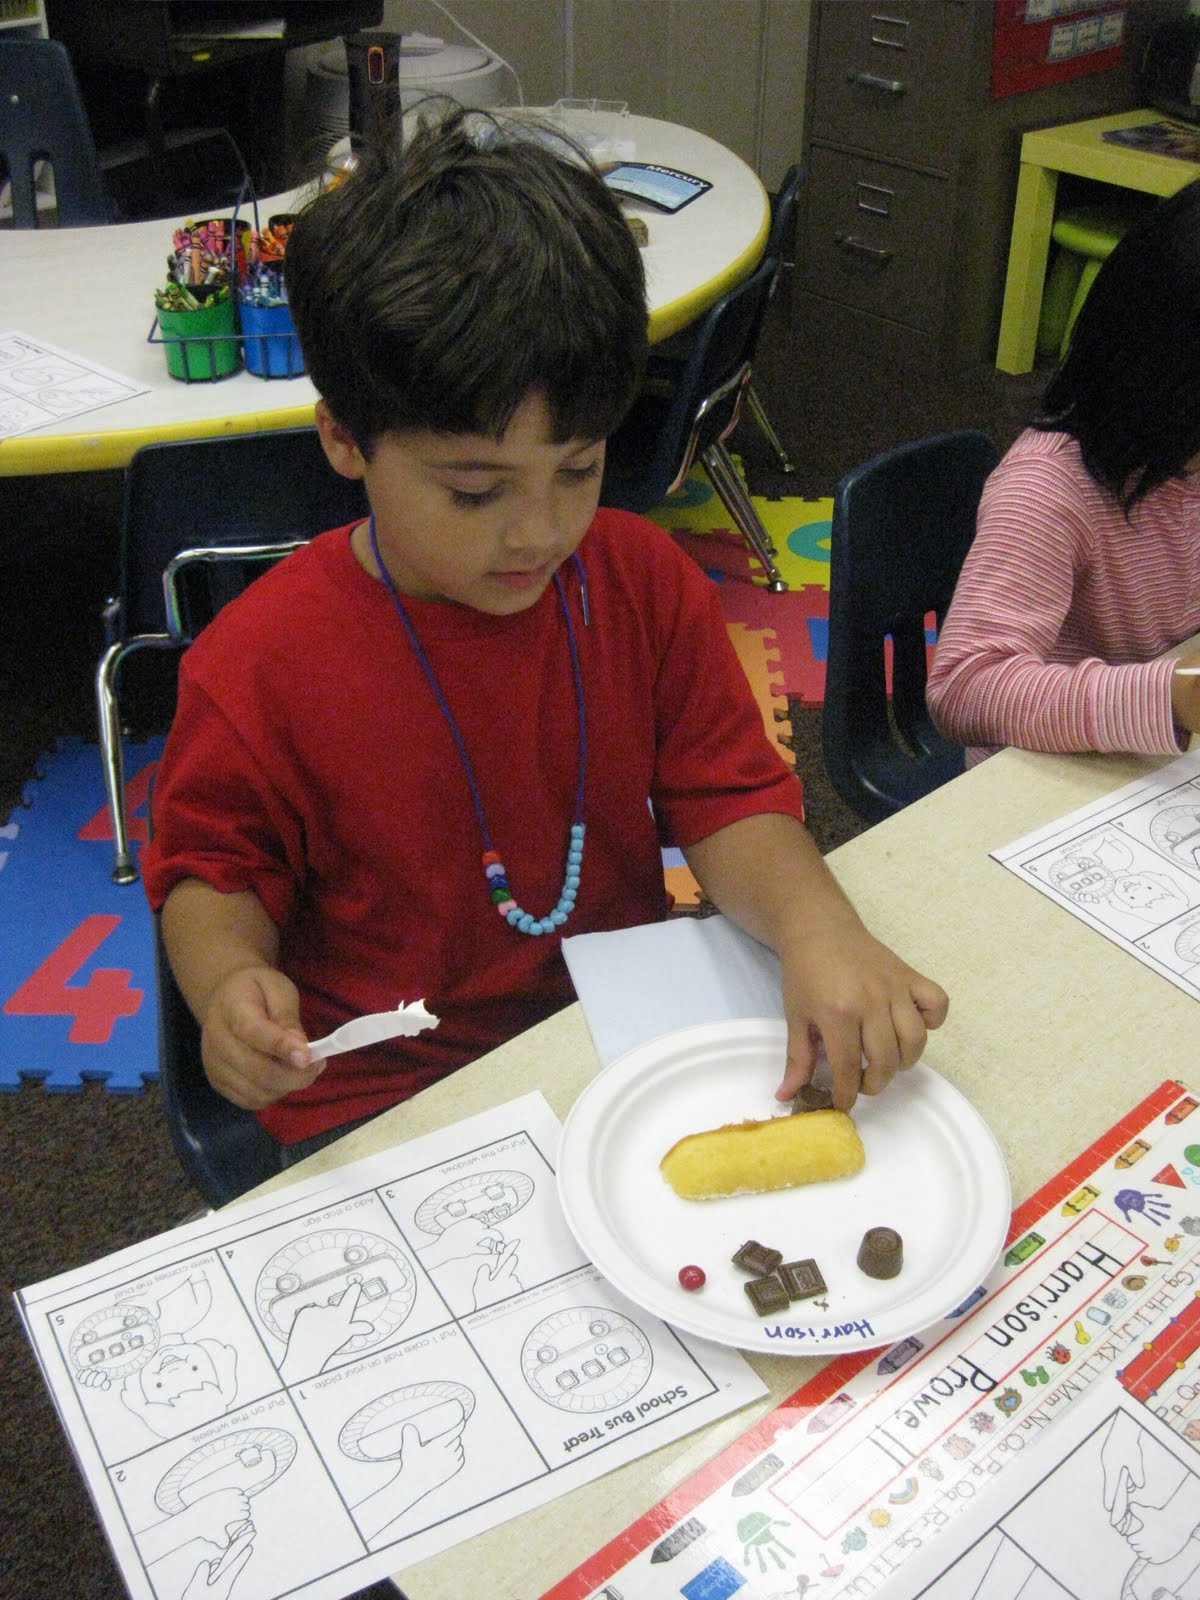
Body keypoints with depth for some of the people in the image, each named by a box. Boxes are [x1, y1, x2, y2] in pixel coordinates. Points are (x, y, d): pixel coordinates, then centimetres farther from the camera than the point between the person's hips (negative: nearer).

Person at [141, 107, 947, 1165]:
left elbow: (727, 798, -4)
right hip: (387, 1096, -2)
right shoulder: (261, 665, -15)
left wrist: (810, 920, -26)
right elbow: (212, 874, -1)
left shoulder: (644, 580, -5)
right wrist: (229, 982, -24)